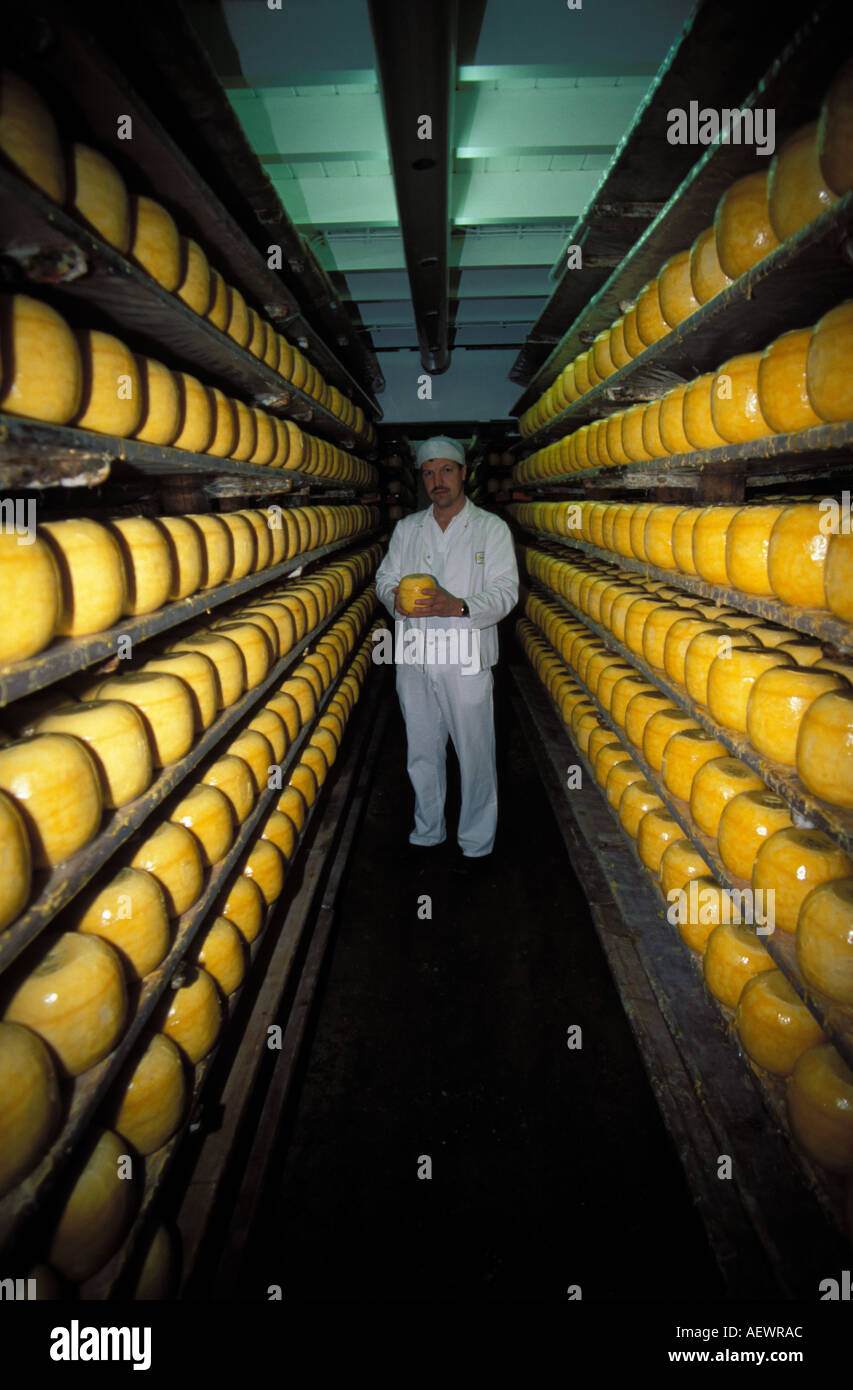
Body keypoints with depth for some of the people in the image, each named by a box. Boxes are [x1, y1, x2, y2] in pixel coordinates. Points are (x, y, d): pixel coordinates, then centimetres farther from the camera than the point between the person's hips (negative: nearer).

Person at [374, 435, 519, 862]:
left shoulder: (491, 528, 2)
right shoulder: (406, 528, 14)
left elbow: (505, 591, -6)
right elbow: (385, 576, 15)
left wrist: (459, 606, -24)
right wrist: (395, 597, -10)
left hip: (466, 663, -3)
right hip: (414, 661, 4)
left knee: (475, 755, 2)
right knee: (422, 752, 14)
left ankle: (476, 843, 19)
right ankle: (427, 832, 32)